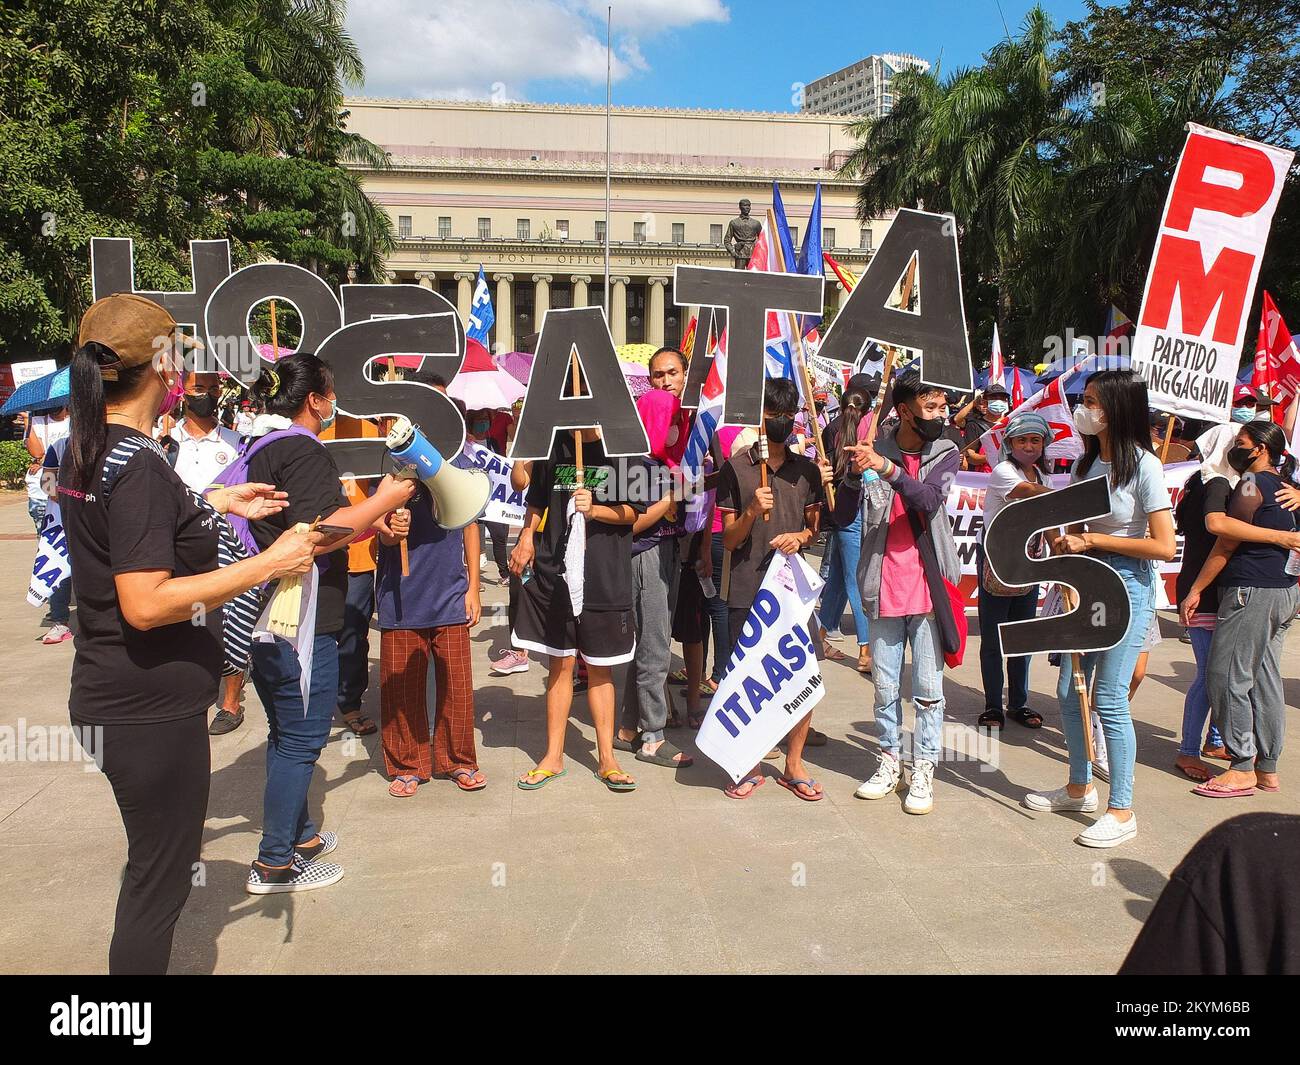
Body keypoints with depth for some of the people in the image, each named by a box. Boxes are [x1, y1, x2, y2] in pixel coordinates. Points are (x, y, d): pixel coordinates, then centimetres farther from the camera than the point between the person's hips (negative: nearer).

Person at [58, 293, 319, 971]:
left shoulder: (87, 449, 7)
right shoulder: (138, 465, -22)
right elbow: (146, 604, -28)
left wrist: (219, 503, 17)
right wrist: (267, 564, -25)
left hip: (112, 697, 10)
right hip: (150, 709, -10)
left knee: (154, 864, 26)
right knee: (159, 882, 7)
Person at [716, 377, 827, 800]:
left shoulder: (806, 470, 10)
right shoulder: (736, 467, 1)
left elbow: (814, 527, 16)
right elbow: (728, 539, 0)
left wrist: (801, 536, -6)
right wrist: (751, 513, -19)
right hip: (747, 592, -2)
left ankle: (794, 764, 19)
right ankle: (750, 765, 21)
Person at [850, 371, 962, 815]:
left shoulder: (945, 454, 2)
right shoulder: (875, 452, -1)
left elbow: (929, 500, -18)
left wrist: (887, 468, -33)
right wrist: (853, 475, -24)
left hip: (928, 588, 0)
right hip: (884, 588, 1)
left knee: (928, 688, 5)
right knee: (885, 687, 11)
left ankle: (924, 770, 18)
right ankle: (890, 762, 27)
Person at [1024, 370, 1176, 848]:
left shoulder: (1143, 465, -13)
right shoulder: (1087, 463, 9)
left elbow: (1163, 546, -17)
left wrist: (1093, 540, -15)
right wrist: (1065, 543, -5)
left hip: (1128, 585, -7)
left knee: (1109, 700, -4)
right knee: (1070, 691, 12)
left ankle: (1121, 811, 9)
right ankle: (1079, 788, 29)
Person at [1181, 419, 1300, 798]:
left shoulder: (1252, 483, -11)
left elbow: (1227, 543, -12)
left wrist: (1196, 589, -9)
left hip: (1252, 591, -9)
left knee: (1227, 677, -5)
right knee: (1265, 680, 12)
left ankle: (1242, 769, -2)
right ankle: (1267, 769, 16)